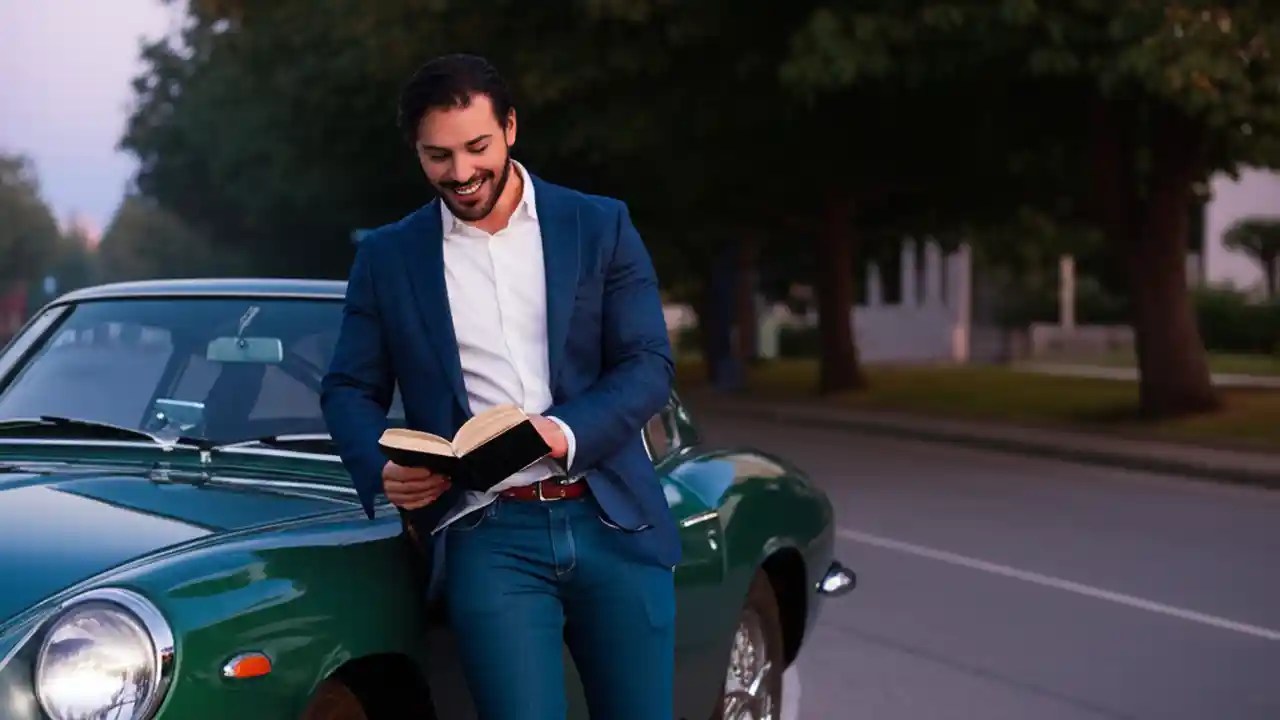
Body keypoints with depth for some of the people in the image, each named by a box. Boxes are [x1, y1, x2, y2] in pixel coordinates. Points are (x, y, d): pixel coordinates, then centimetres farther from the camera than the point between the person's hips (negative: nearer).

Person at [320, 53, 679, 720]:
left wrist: (564, 432, -18)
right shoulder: (386, 257, 8)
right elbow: (350, 389, 10)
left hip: (614, 521, 1)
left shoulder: (601, 226, 6)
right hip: (488, 536, -1)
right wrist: (382, 470, -11)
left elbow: (649, 366, 0)